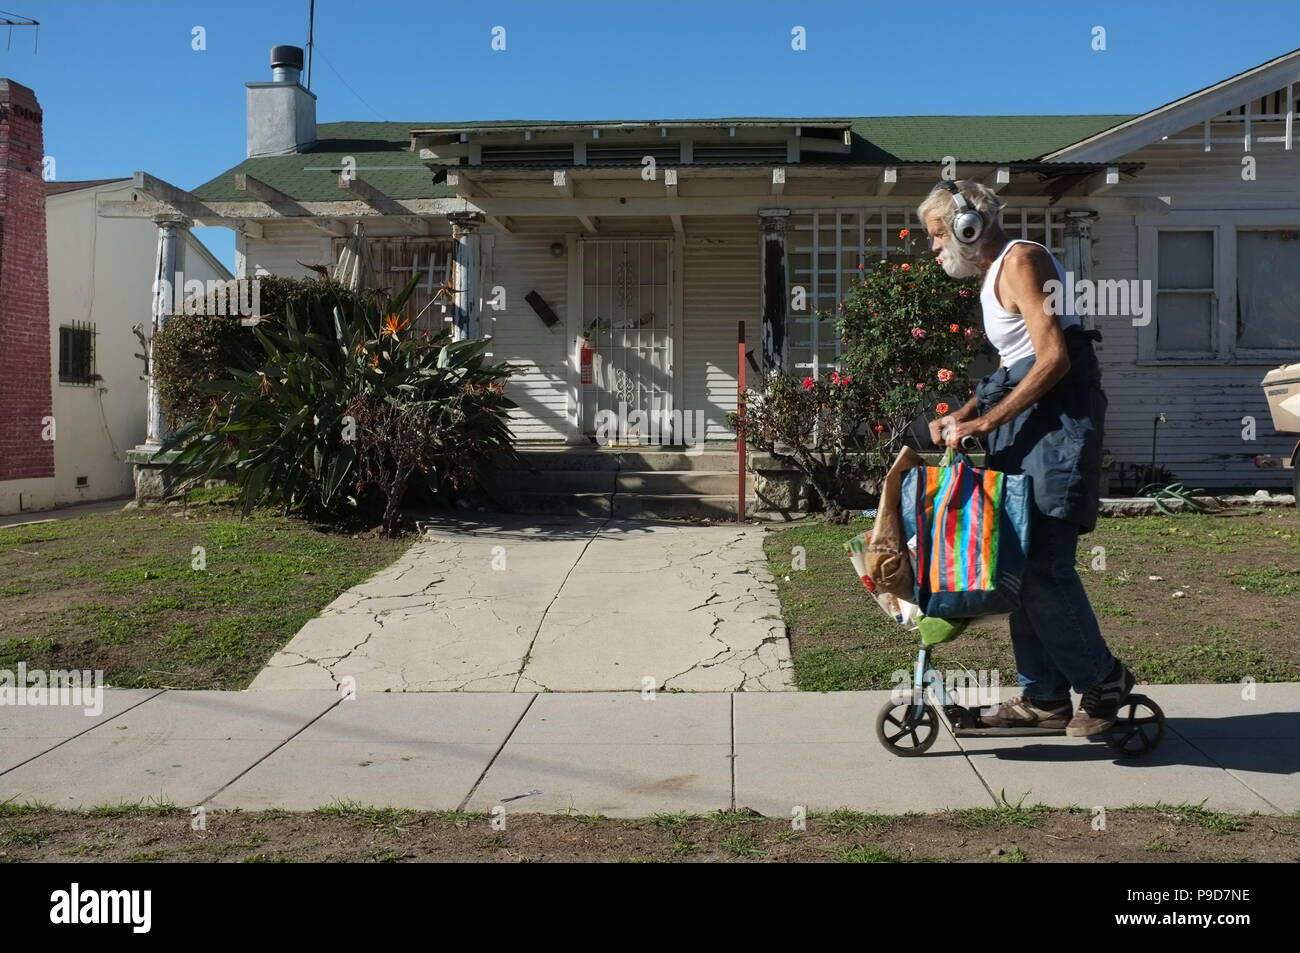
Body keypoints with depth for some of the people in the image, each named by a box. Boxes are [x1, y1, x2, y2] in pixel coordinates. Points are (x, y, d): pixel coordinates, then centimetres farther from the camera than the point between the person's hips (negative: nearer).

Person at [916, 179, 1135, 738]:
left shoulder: (1020, 260, -9)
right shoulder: (993, 274, 21)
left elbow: (1054, 358, -19)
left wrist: (984, 422, -19)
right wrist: (963, 416, 8)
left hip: (1059, 413, -10)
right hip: (1025, 418, 10)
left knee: (1044, 562, -11)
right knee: (1018, 558, 8)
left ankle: (1102, 680, 7)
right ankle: (1043, 696, 15)